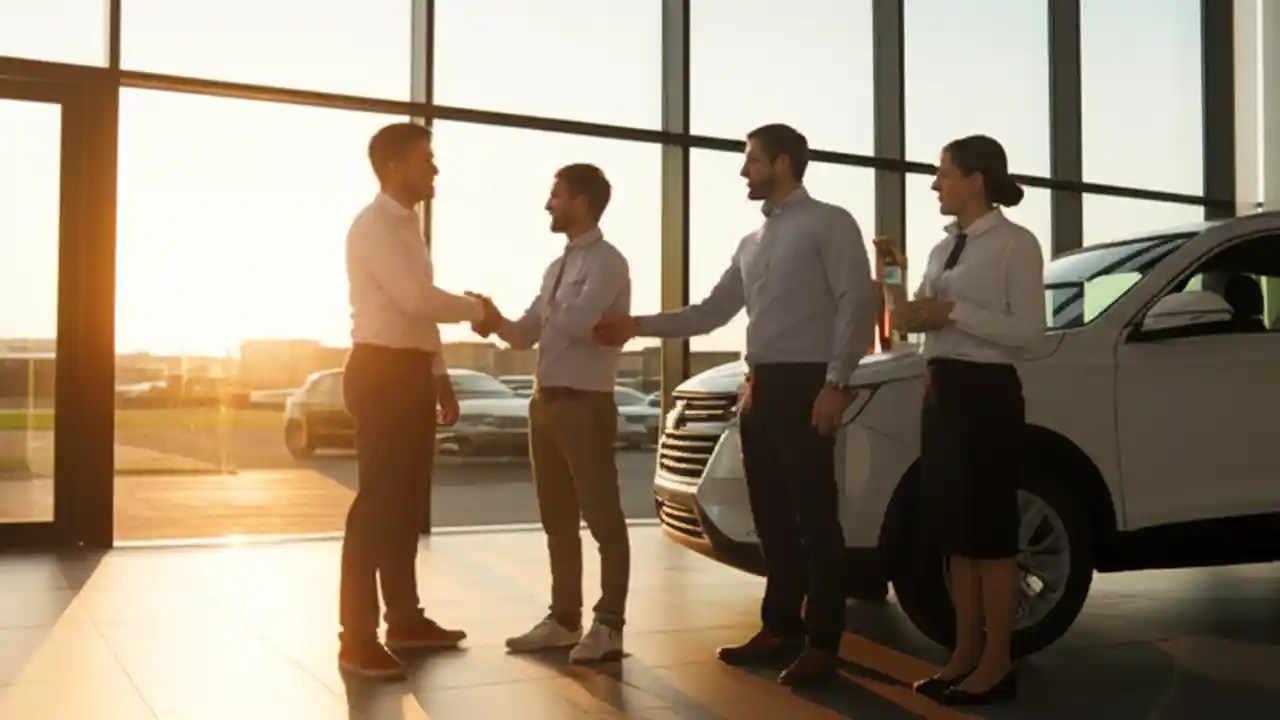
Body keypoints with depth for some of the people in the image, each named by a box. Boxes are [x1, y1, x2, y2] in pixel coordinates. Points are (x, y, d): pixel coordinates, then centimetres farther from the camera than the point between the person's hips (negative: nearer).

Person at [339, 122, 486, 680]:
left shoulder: (408, 225, 18)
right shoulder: (374, 226, -12)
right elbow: (417, 299, -23)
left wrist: (440, 375, 18)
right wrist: (477, 309, -7)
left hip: (411, 372, 9)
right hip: (382, 372, -9)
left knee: (406, 501, 14)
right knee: (377, 502, -7)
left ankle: (405, 619, 25)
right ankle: (358, 638, -1)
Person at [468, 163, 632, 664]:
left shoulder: (606, 262, -9)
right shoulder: (557, 267, 17)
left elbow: (578, 322, -24)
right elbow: (528, 334, 14)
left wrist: (546, 313, -5)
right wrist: (496, 322, -5)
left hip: (586, 404, -9)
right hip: (546, 401, 9)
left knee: (602, 517, 0)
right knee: (557, 520, 14)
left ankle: (608, 626, 8)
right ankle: (564, 620, 25)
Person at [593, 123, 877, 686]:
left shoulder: (828, 223, -3)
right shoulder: (752, 243, 21)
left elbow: (857, 303, -11)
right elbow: (710, 312, 17)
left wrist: (836, 383, -18)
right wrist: (637, 326, 8)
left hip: (806, 386, -8)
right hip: (761, 388, 8)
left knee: (815, 519, -3)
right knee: (772, 519, 12)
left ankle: (822, 644, 4)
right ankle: (779, 628, 22)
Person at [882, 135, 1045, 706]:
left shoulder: (1015, 243, -8)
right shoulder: (946, 247, 14)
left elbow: (1028, 331, -15)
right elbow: (915, 319, 16)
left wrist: (952, 312, -18)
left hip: (987, 393, -8)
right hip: (941, 390, 8)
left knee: (990, 529, -2)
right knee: (955, 530, 11)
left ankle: (996, 664, 7)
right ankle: (966, 654, 20)